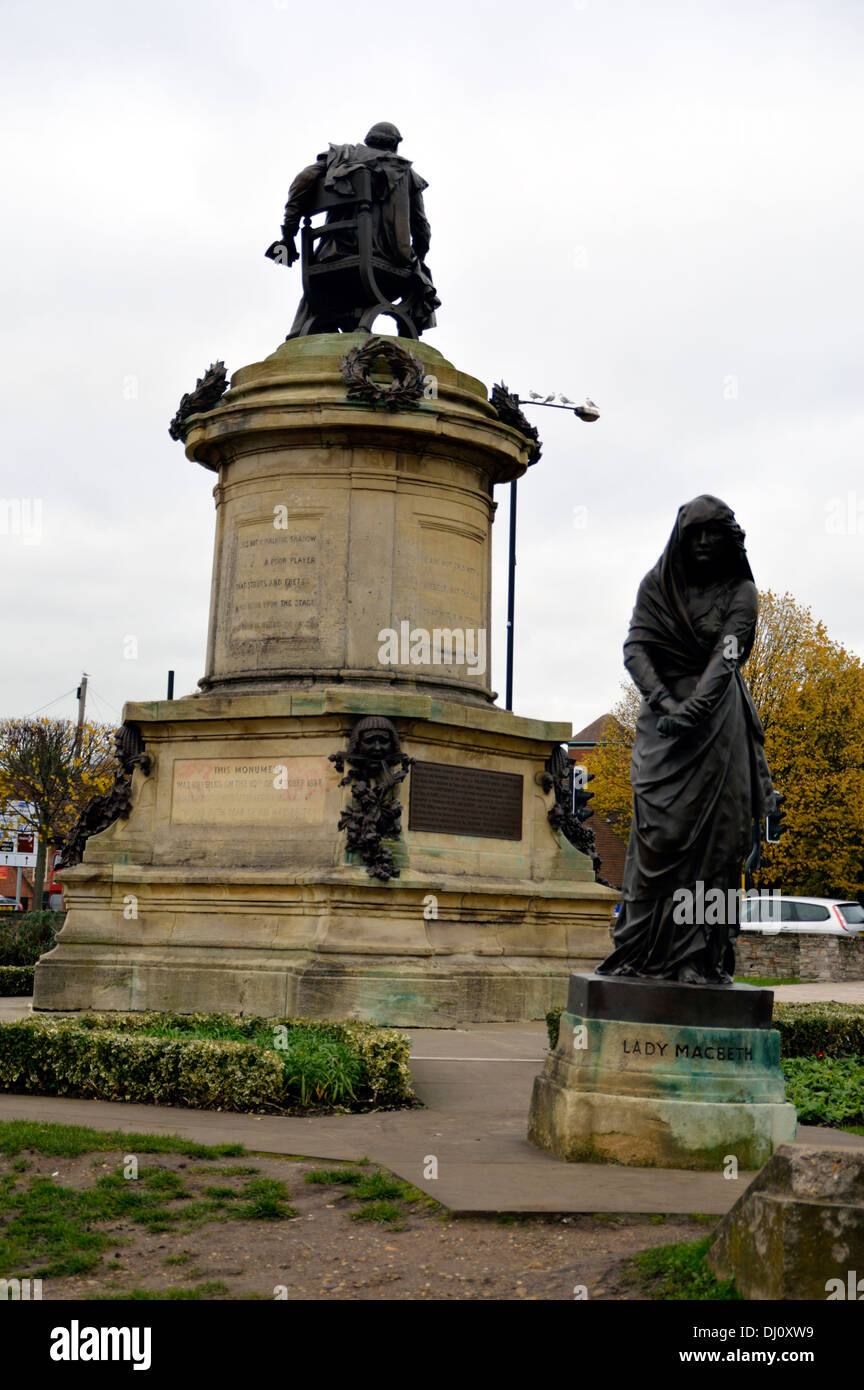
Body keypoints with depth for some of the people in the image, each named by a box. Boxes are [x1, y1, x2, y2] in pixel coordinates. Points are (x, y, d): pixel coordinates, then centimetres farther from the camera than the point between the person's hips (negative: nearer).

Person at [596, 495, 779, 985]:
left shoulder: (741, 592, 4)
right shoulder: (657, 584, 8)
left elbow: (726, 657, -9)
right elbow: (635, 648, -1)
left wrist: (693, 709, -23)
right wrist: (664, 701, -16)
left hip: (719, 715, -1)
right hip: (665, 713, 1)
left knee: (715, 831, -6)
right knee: (658, 827, -7)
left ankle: (701, 956, -5)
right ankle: (645, 951, -5)